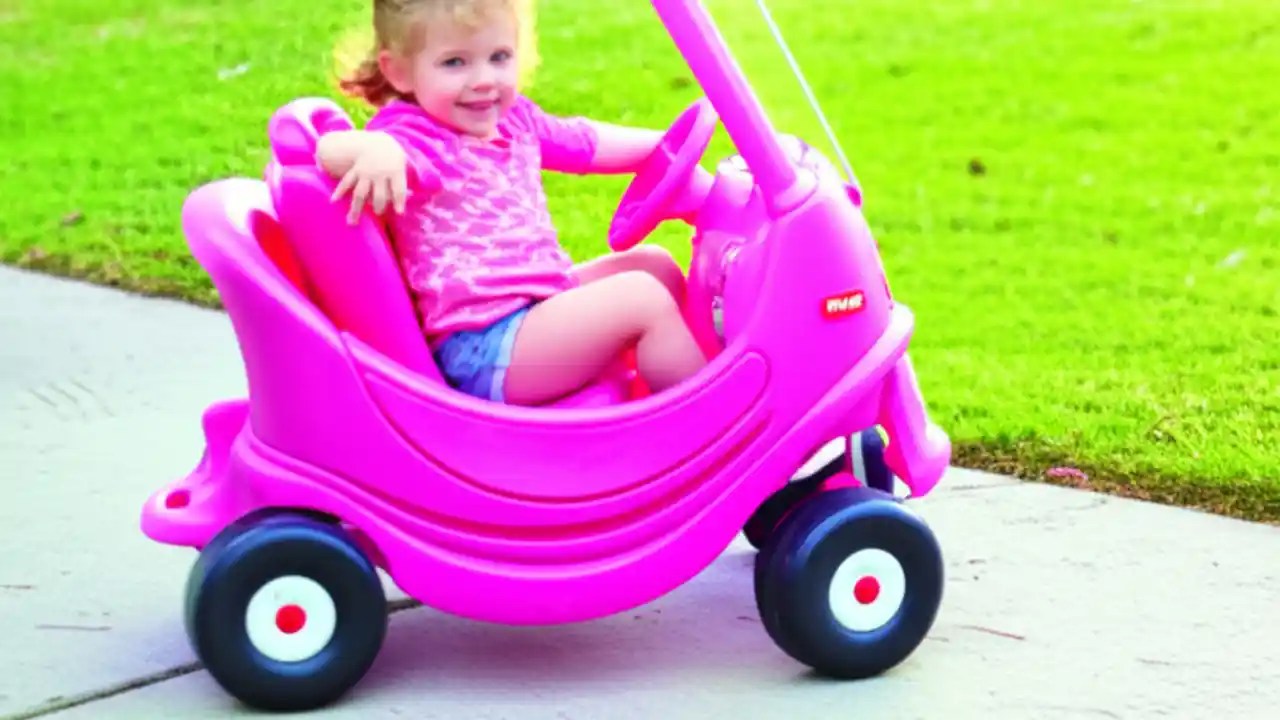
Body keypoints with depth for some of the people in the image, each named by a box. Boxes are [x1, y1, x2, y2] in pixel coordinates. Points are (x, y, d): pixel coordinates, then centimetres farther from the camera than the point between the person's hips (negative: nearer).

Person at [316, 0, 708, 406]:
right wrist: (373, 148, -57)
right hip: (480, 348, -10)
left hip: (546, 306, 10)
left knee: (655, 266, 18)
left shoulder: (513, 119, 11)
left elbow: (588, 144, 27)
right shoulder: (416, 139, -15)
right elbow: (329, 150, -34)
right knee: (642, 298, -18)